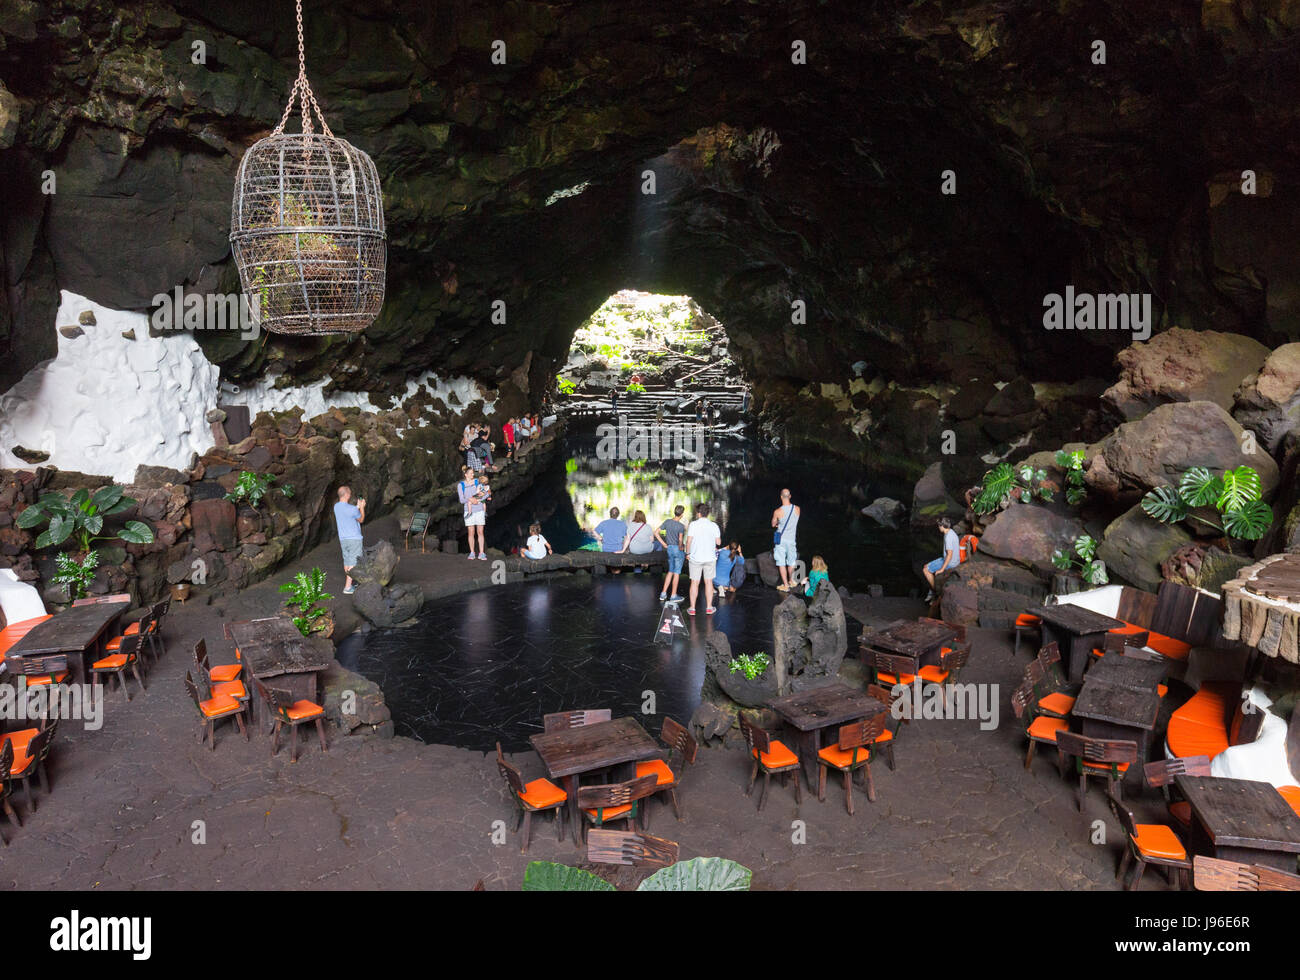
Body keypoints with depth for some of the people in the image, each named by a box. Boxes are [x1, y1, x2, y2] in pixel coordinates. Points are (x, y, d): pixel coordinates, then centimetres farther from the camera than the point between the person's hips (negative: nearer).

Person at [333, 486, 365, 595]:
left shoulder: (336, 507, 3)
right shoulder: (352, 509, -20)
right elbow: (361, 519, 0)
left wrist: (358, 506, 21)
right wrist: (362, 507, 13)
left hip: (343, 539, 7)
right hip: (354, 539, -7)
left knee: (347, 562, 15)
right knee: (353, 563, -3)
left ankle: (349, 584, 22)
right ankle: (348, 587, -6)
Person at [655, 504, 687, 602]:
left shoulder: (667, 522, 1)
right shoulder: (681, 526, -17)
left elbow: (656, 533, 3)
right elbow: (680, 539, -27)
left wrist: (664, 544, 6)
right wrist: (680, 547, -9)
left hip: (669, 549, 6)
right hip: (678, 550, -6)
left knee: (670, 571, 18)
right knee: (677, 573, 4)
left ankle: (663, 593, 18)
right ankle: (673, 596, 10)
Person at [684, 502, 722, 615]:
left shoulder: (693, 524, -9)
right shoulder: (714, 526, -1)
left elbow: (689, 541, -11)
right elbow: (718, 542, -1)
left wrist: (688, 553, 3)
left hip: (695, 558, -2)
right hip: (710, 558, 2)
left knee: (694, 583, 6)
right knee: (709, 582, 11)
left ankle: (692, 608, 9)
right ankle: (709, 608, 14)